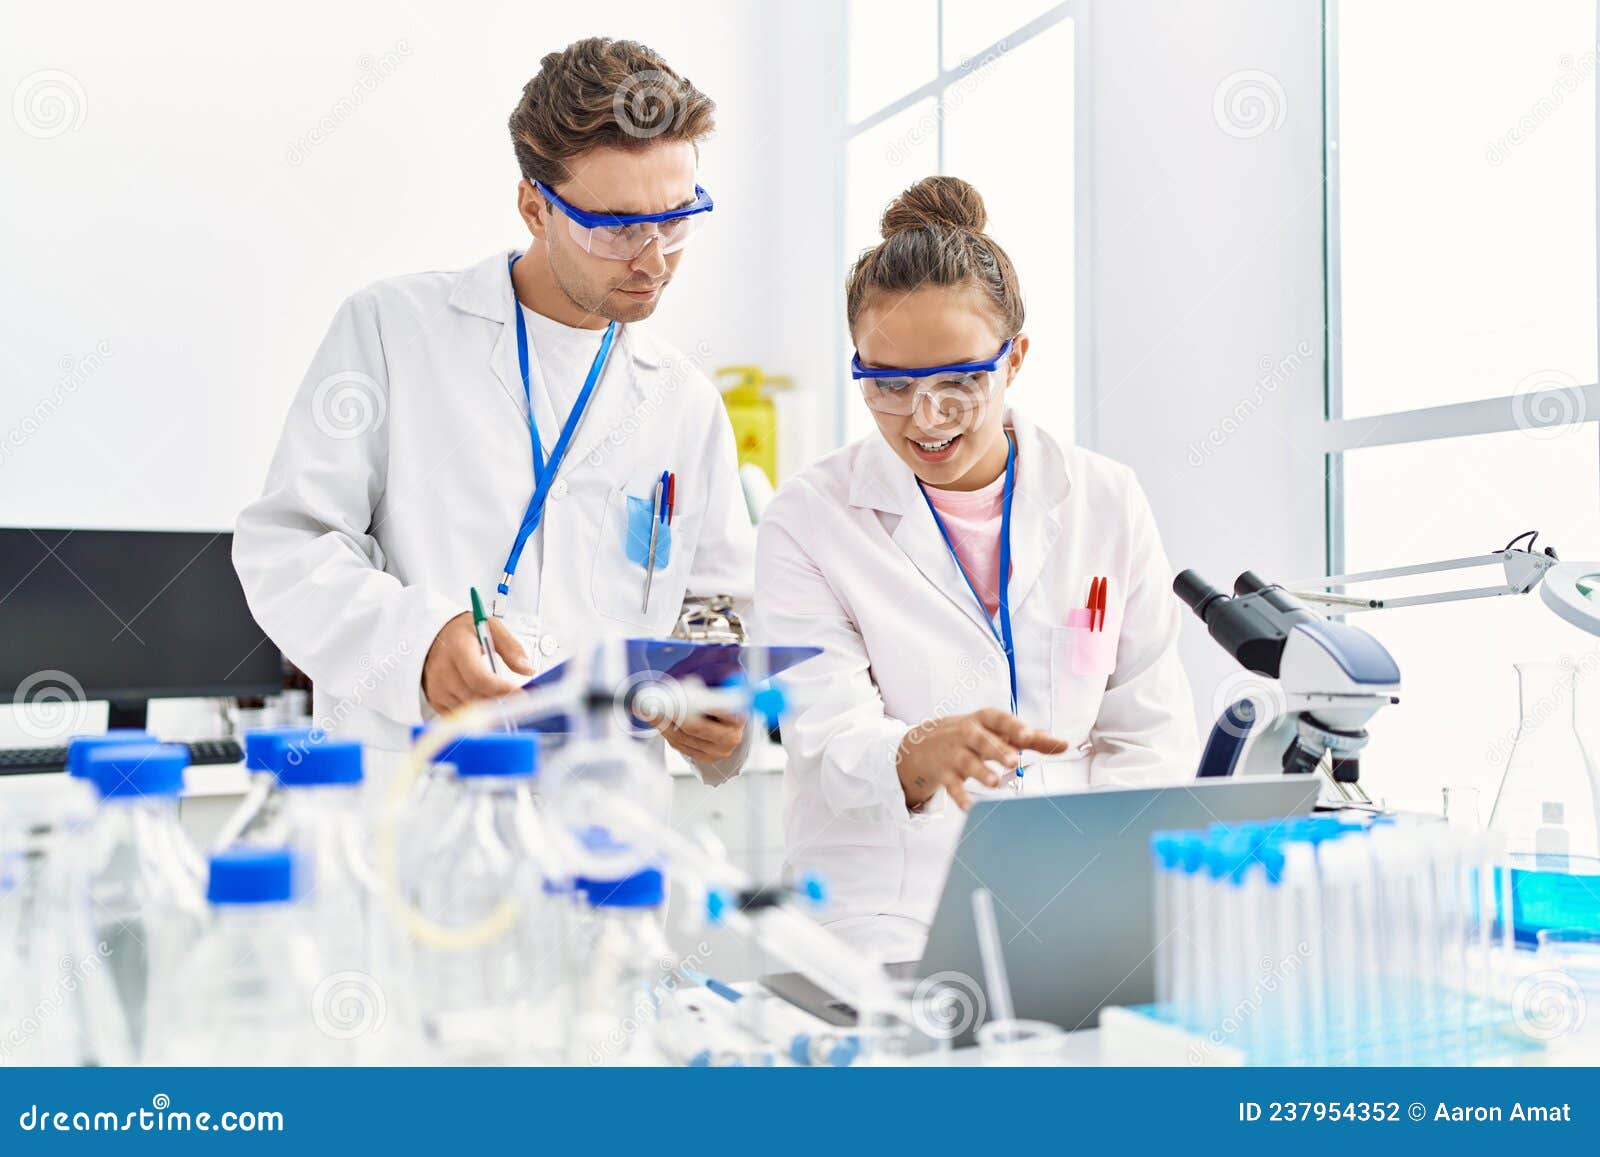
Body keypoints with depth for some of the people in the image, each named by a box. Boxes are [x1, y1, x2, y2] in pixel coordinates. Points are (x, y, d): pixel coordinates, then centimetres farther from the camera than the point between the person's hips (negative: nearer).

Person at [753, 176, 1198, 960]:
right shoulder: (810, 520, 0)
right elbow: (826, 734, -10)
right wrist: (919, 755, -33)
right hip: (886, 918, -2)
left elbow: (1150, 733, 9)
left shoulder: (1107, 505, 8)